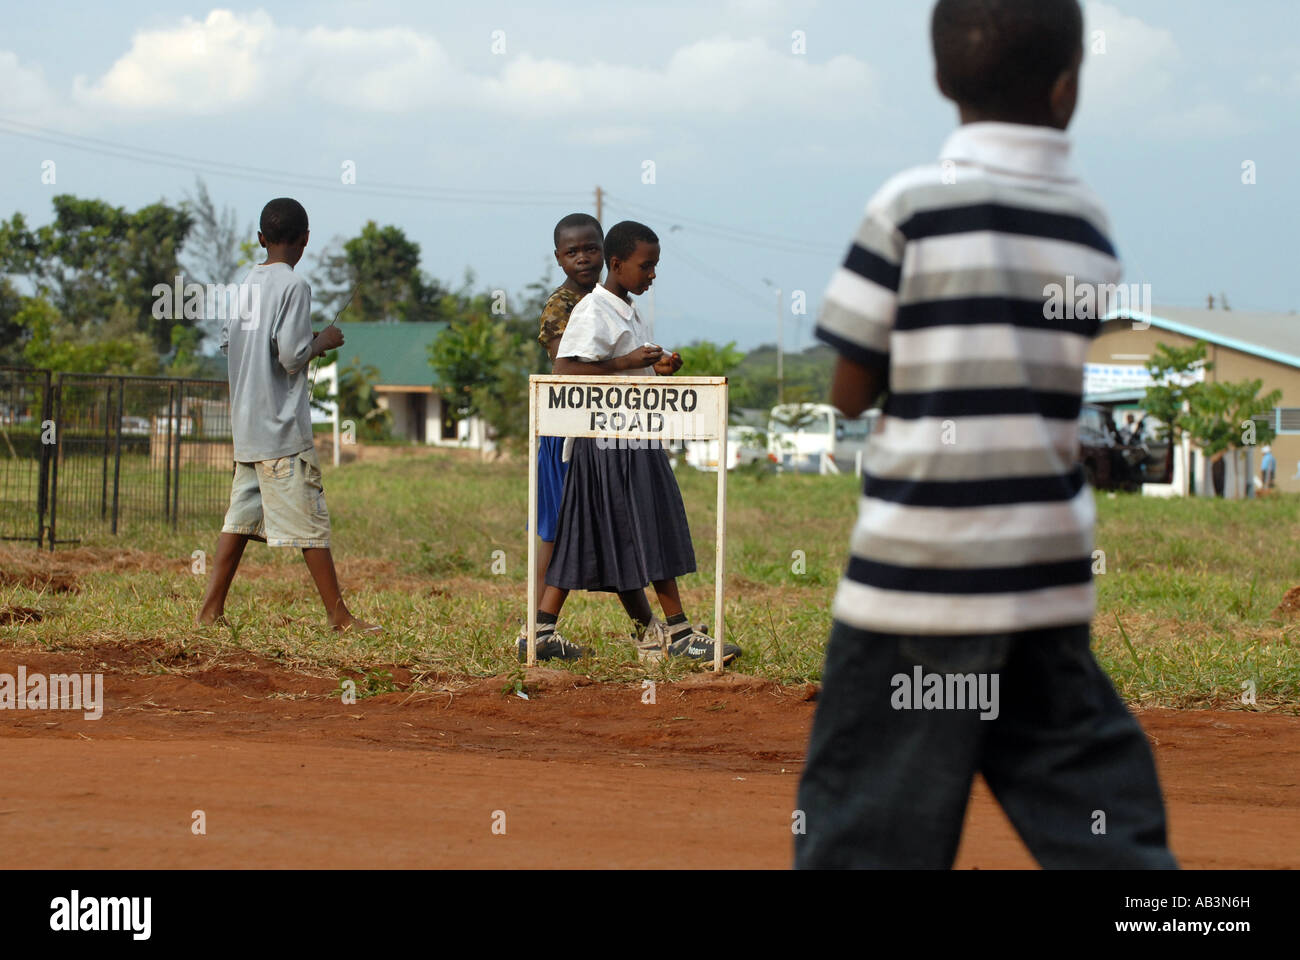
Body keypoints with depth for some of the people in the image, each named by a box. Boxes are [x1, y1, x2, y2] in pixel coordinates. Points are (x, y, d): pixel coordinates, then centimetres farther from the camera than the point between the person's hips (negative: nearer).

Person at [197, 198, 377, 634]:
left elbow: (227, 343, 15)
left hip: (245, 423, 7)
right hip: (283, 427, -7)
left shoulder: (244, 284, 9)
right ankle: (339, 615, 2)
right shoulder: (294, 286, -13)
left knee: (241, 515, 10)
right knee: (310, 520, -2)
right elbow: (292, 356, -19)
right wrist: (322, 341, 0)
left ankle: (211, 608, 8)